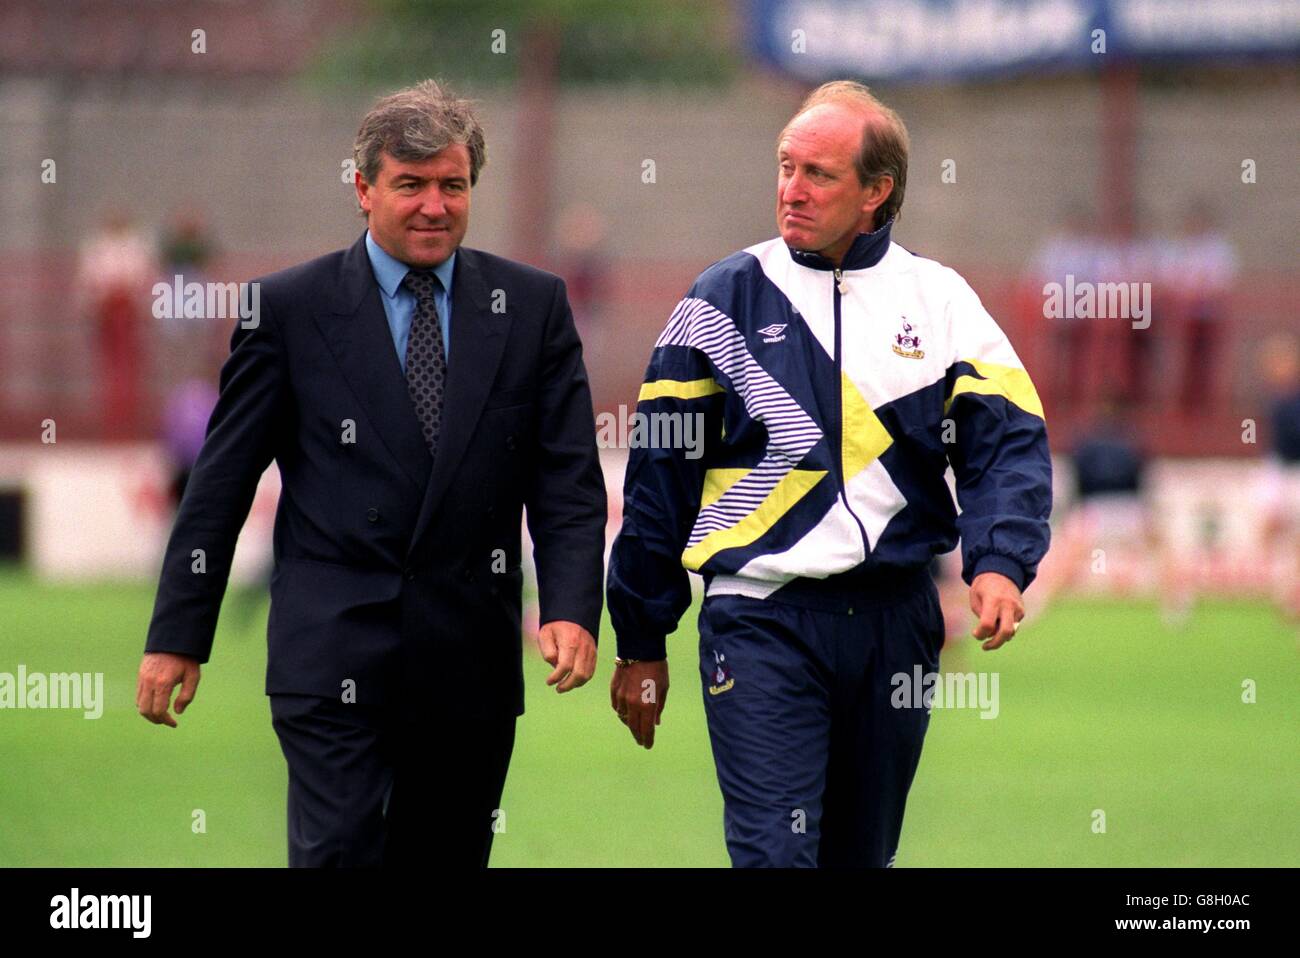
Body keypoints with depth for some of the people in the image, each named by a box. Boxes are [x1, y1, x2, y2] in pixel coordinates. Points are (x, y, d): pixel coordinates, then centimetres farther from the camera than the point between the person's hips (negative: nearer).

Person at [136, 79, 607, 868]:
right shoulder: (290, 308, 2)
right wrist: (178, 635, 1)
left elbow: (569, 478, 4)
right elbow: (221, 481, 3)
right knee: (337, 856, -13)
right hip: (334, 651, -3)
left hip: (471, 656, 3)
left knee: (449, 859, 8)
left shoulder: (533, 306, 7)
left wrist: (572, 609, -11)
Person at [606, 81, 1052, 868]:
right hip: (762, 618, -3)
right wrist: (641, 643, 5)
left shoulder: (939, 301, 6)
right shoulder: (727, 299, 2)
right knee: (775, 852, -13)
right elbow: (660, 469, 5)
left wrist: (999, 565, -21)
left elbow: (1008, 444, -1)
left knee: (866, 850, 12)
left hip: (897, 619, 3)